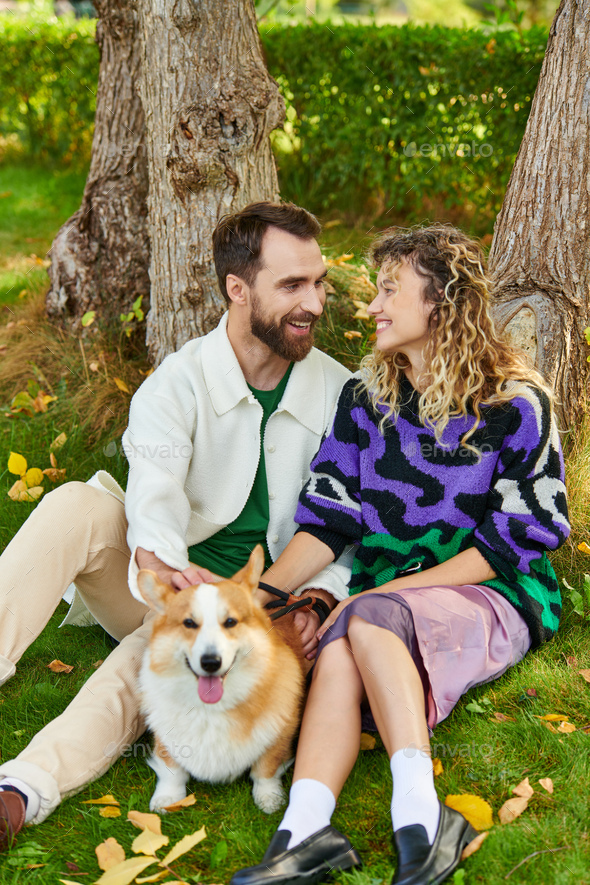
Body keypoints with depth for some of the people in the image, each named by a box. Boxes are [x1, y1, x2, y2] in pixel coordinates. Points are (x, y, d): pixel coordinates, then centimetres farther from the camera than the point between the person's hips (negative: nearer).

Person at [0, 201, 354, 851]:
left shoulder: (337, 392, 1)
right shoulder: (180, 379, -7)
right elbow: (155, 485, -25)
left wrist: (319, 596, -20)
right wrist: (160, 558, -49)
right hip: (154, 576, 1)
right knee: (77, 505, -29)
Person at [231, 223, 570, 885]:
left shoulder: (515, 404, -2)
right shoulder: (366, 396, 12)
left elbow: (512, 540, -7)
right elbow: (329, 516, 5)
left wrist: (387, 590, -16)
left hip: (493, 601, -3)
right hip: (385, 594, 4)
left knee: (366, 618, -34)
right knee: (339, 648, -31)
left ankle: (419, 816, -43)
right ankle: (306, 830, -46)